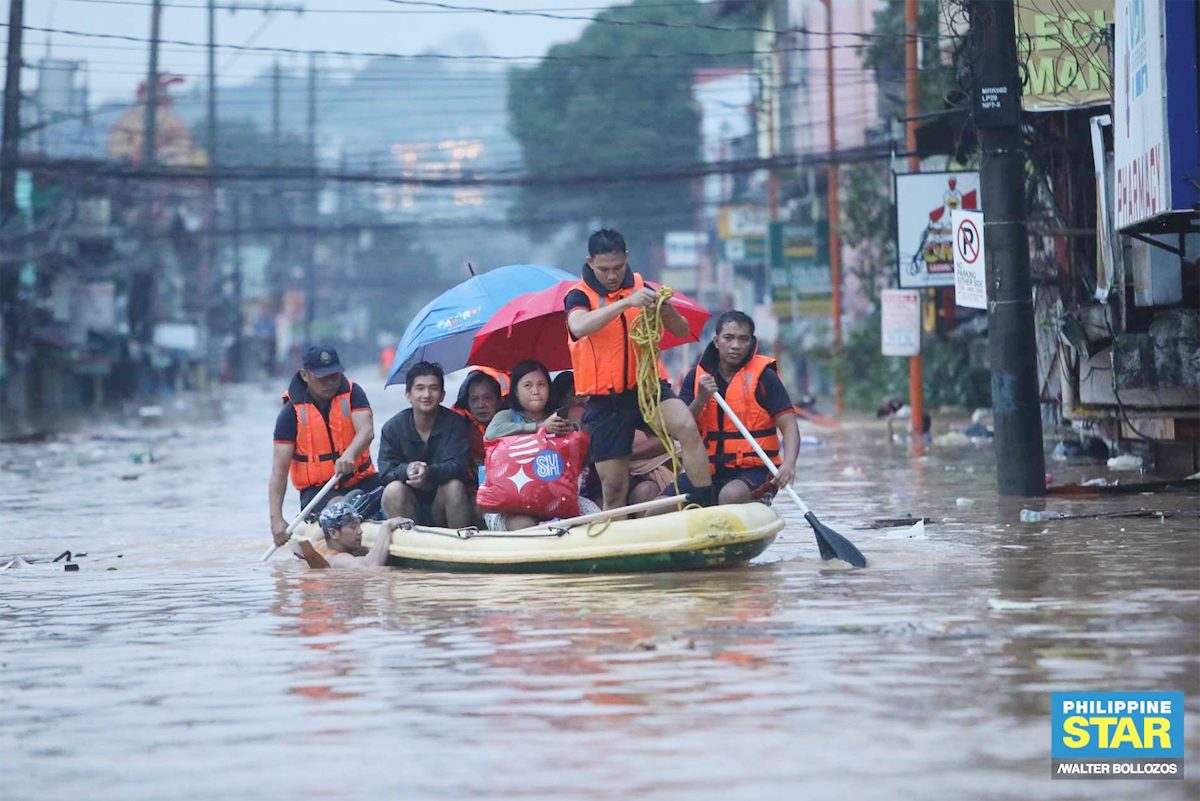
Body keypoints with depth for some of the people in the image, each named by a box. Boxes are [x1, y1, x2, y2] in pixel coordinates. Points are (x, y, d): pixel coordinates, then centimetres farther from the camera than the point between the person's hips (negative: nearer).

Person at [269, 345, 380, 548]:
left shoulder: (352, 393, 1)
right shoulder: (292, 411, -6)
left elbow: (367, 431, -17)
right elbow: (280, 468, -8)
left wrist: (349, 455, -41)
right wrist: (276, 518, -18)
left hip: (360, 480, 3)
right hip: (317, 489, -3)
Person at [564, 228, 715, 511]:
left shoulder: (640, 287, 7)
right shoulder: (579, 296, -3)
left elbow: (682, 331, 8)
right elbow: (580, 327, -27)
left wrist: (668, 312, -16)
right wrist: (626, 302, -35)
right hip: (605, 400, -1)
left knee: (688, 428, -28)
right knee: (613, 487, 2)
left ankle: (707, 508, -28)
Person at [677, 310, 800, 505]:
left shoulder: (763, 376, -3)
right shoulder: (696, 377, 7)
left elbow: (789, 425, -11)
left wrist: (788, 463, -29)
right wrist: (700, 400, -15)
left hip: (753, 470, -4)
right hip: (708, 470, 4)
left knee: (731, 495, -37)